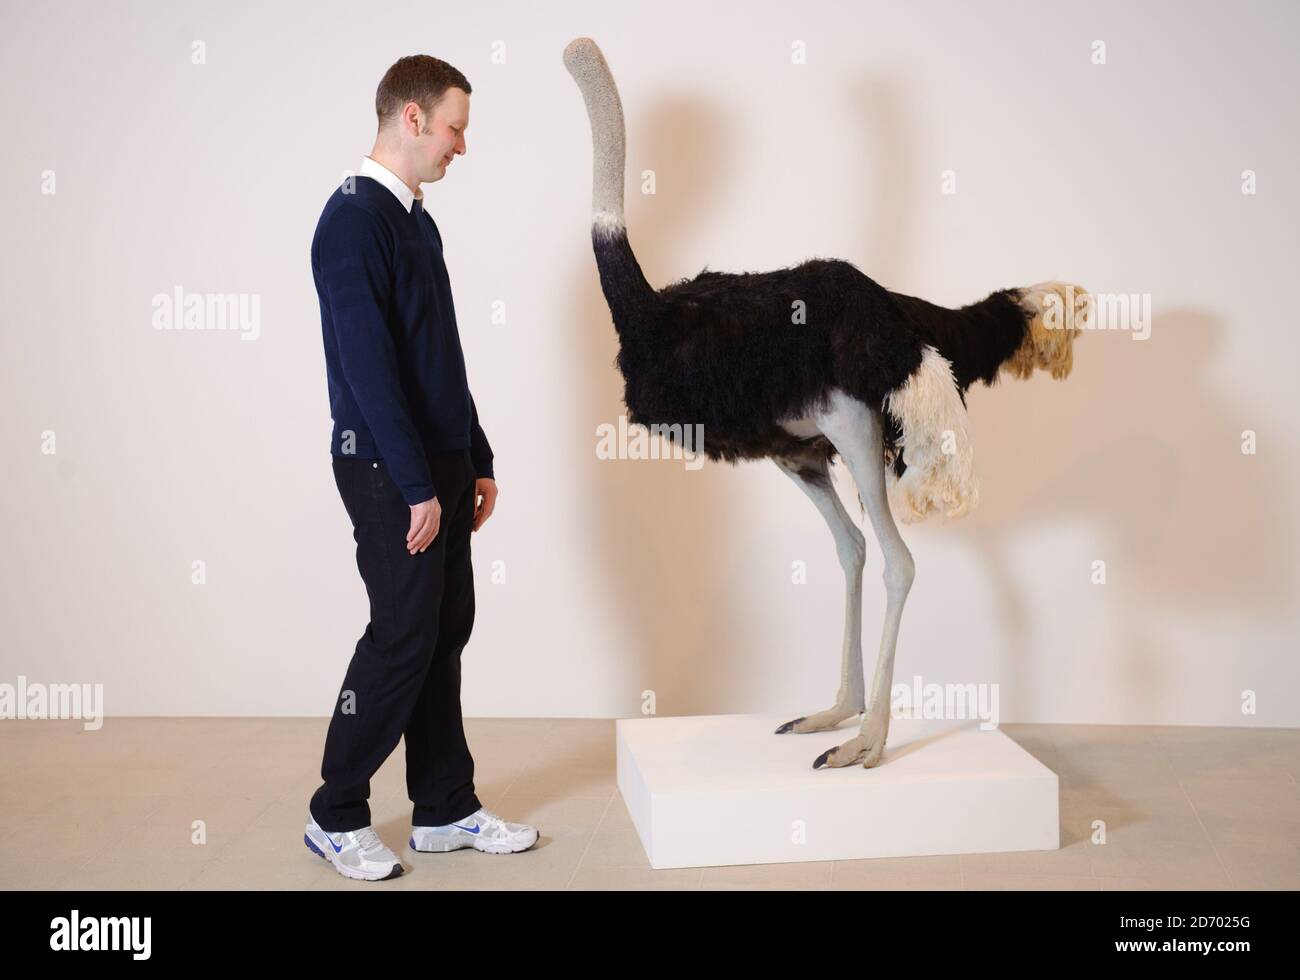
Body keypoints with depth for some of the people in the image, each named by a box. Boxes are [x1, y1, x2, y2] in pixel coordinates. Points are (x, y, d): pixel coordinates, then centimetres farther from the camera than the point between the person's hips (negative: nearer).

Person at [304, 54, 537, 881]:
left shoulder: (417, 221, 14)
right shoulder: (355, 219, -14)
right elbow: (369, 367, -20)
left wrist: (478, 462, 17)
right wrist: (417, 487, -21)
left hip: (442, 466, 9)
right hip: (388, 471, -9)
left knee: (446, 632, 11)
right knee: (403, 638, -4)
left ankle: (447, 809, 21)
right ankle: (335, 817, 10)